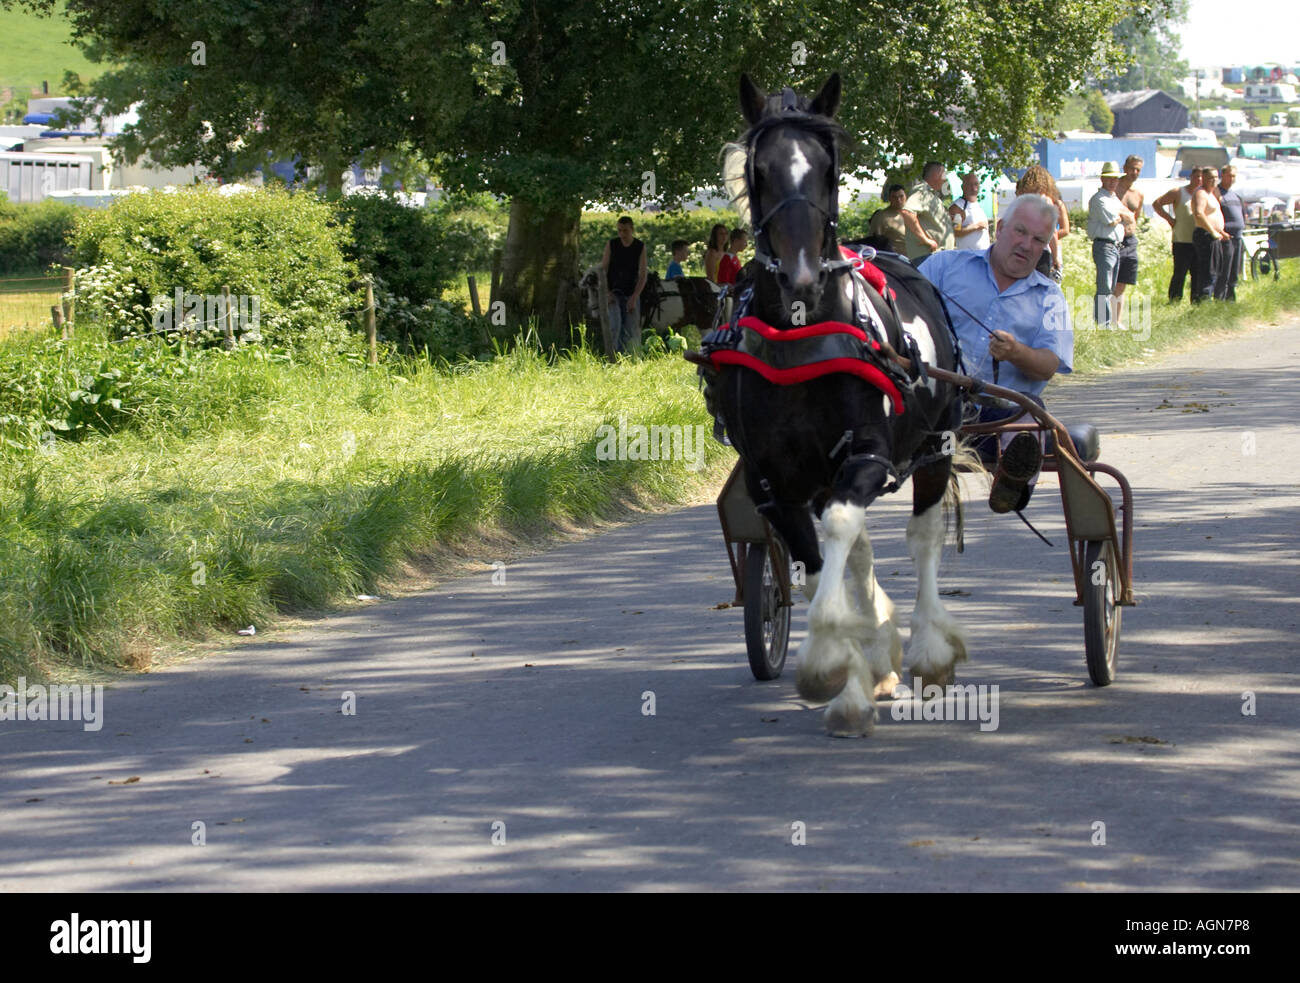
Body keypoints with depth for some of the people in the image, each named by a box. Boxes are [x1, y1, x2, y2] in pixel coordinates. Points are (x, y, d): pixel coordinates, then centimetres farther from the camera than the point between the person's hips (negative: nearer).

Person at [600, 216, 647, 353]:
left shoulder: (640, 247, 0)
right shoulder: (611, 245, 0)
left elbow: (642, 276, -2)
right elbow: (603, 270, 1)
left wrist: (634, 297, -12)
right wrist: (607, 293, -11)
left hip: (631, 295, 1)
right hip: (613, 294, -1)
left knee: (631, 330, -1)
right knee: (614, 326, -19)